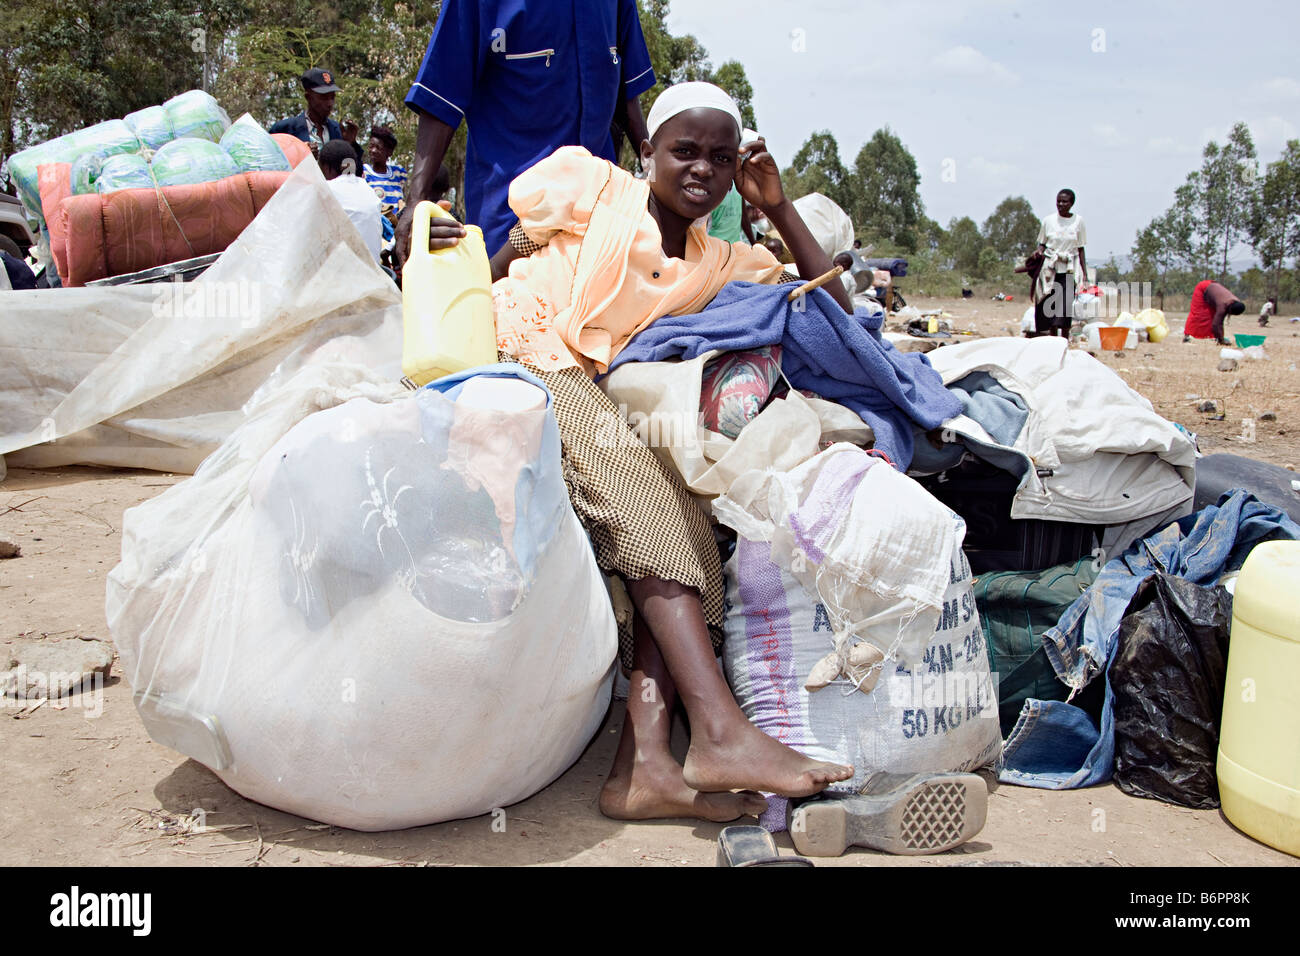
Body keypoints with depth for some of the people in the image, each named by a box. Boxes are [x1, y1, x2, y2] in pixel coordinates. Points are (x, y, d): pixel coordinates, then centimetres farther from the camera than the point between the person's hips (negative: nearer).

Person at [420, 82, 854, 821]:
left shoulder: (720, 267, 18)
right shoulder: (587, 183, 7)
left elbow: (834, 310, 15)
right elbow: (500, 265, 12)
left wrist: (778, 206, 10)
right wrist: (438, 248, -7)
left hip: (588, 395, 6)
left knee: (687, 525, -20)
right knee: (636, 481, -32)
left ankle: (645, 763, -31)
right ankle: (720, 732, -40)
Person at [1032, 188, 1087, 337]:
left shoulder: (1078, 221, 4)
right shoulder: (1048, 220, 4)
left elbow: (1080, 249, 7)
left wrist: (1085, 273, 3)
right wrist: (1039, 252, -11)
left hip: (1068, 269, 0)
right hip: (1050, 268, 1)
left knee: (1066, 308, -9)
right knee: (1051, 307, 0)